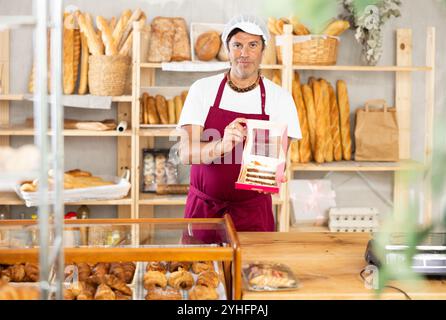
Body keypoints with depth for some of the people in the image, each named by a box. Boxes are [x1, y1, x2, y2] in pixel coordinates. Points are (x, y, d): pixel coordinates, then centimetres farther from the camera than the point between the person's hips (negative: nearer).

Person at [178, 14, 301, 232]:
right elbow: (186, 152, -14)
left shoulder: (280, 98, -3)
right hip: (204, 206, 0)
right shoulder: (202, 89, -4)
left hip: (253, 212, 0)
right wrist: (220, 146, -35)